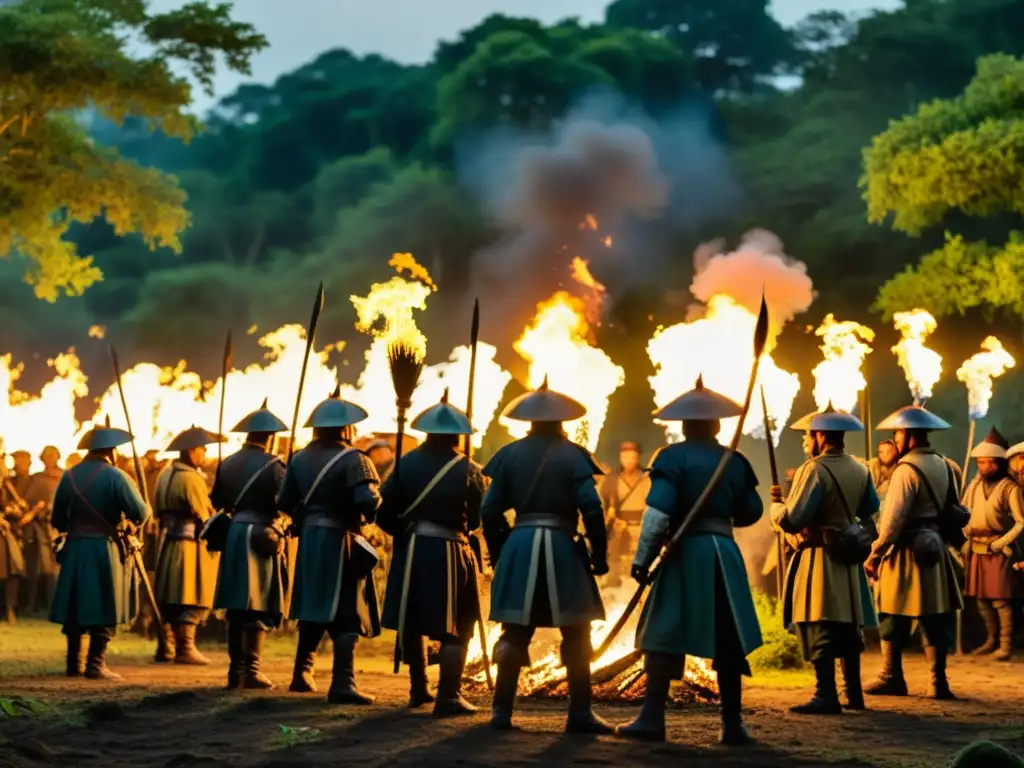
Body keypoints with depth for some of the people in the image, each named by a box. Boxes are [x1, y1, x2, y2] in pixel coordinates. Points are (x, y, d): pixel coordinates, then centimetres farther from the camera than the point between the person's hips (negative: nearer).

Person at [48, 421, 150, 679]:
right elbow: (140, 513, -15)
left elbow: (58, 520, 8)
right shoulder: (115, 476, -11)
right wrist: (130, 521, 7)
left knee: (75, 607, 12)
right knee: (105, 610, 0)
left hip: (74, 550, 5)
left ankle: (74, 663, 15)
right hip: (106, 551, -5)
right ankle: (95, 665, -4)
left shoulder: (69, 477, 4)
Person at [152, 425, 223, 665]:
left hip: (167, 542, 8)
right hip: (190, 544, -8)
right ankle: (185, 649, -3)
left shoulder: (166, 474, 9)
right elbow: (205, 517, -14)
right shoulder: (192, 479, -16)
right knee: (193, 599, -2)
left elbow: (158, 510, 14)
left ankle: (165, 648, 13)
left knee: (169, 597, 12)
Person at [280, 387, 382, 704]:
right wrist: (370, 513, -2)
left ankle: (302, 674, 28)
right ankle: (343, 683, -15)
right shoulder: (353, 459, -12)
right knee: (347, 614, -6)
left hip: (309, 539, 6)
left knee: (313, 608, 20)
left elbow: (284, 503, 7)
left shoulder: (300, 459, 7)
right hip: (340, 541, -6)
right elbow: (367, 500, -24)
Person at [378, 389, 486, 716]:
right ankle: (449, 697, -5)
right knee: (456, 628, 2)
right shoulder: (468, 471, -7)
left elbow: (384, 512, -3)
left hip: (411, 551, 4)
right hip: (449, 553, -3)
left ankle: (418, 689, 26)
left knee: (411, 622, 16)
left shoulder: (407, 463, 0)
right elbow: (477, 520, -2)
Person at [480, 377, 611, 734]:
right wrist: (599, 556, -2)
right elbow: (592, 510, -10)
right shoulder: (573, 455, -2)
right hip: (562, 548, -3)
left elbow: (489, 511, 5)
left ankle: (502, 710, 3)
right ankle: (580, 713, 4)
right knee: (576, 635, 5)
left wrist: (499, 554, 15)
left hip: (519, 547, 3)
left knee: (516, 632, 7)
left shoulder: (510, 454, 6)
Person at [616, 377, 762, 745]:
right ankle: (732, 724, 8)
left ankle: (653, 718, -4)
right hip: (724, 553, 4)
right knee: (728, 640, 8)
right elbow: (750, 513, 15)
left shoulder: (673, 457, -5)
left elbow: (657, 511, -15)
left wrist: (643, 558, -13)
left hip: (685, 553, -4)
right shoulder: (736, 462, 8)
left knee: (664, 637, 1)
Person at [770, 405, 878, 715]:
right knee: (848, 626, 15)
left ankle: (826, 695, -15)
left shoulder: (814, 470, -16)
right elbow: (870, 512, 16)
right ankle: (854, 693, 21)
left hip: (819, 558, -8)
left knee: (819, 628, -9)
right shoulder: (860, 470, 7)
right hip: (849, 559, 8)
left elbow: (791, 520, -20)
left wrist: (776, 505, 0)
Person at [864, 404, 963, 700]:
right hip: (934, 550, 7)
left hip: (906, 552, -7)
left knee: (893, 618, 3)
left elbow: (893, 517, -19)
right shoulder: (943, 465, 10)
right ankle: (938, 681, 4)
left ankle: (892, 678, 6)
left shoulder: (907, 469, -14)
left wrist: (875, 553, -15)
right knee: (936, 616, 6)